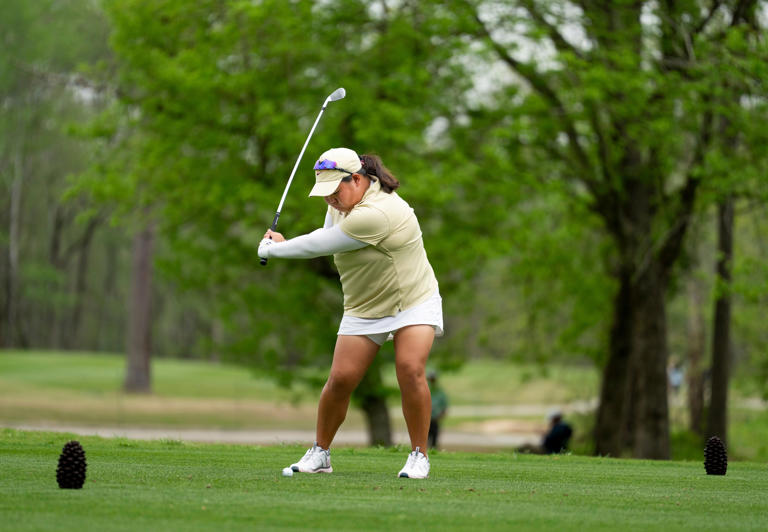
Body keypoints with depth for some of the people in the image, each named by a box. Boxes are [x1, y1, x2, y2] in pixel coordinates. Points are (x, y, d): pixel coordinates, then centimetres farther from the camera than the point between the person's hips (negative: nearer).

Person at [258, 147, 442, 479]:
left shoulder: (376, 213, -30)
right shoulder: (342, 200, 0)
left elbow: (320, 245, -25)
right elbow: (324, 238, 16)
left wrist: (272, 249, -11)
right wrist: (284, 244, -4)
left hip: (413, 301, -7)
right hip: (364, 310, 7)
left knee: (410, 369, -24)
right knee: (341, 378, -6)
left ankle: (419, 455, -10)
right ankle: (320, 452, 9)